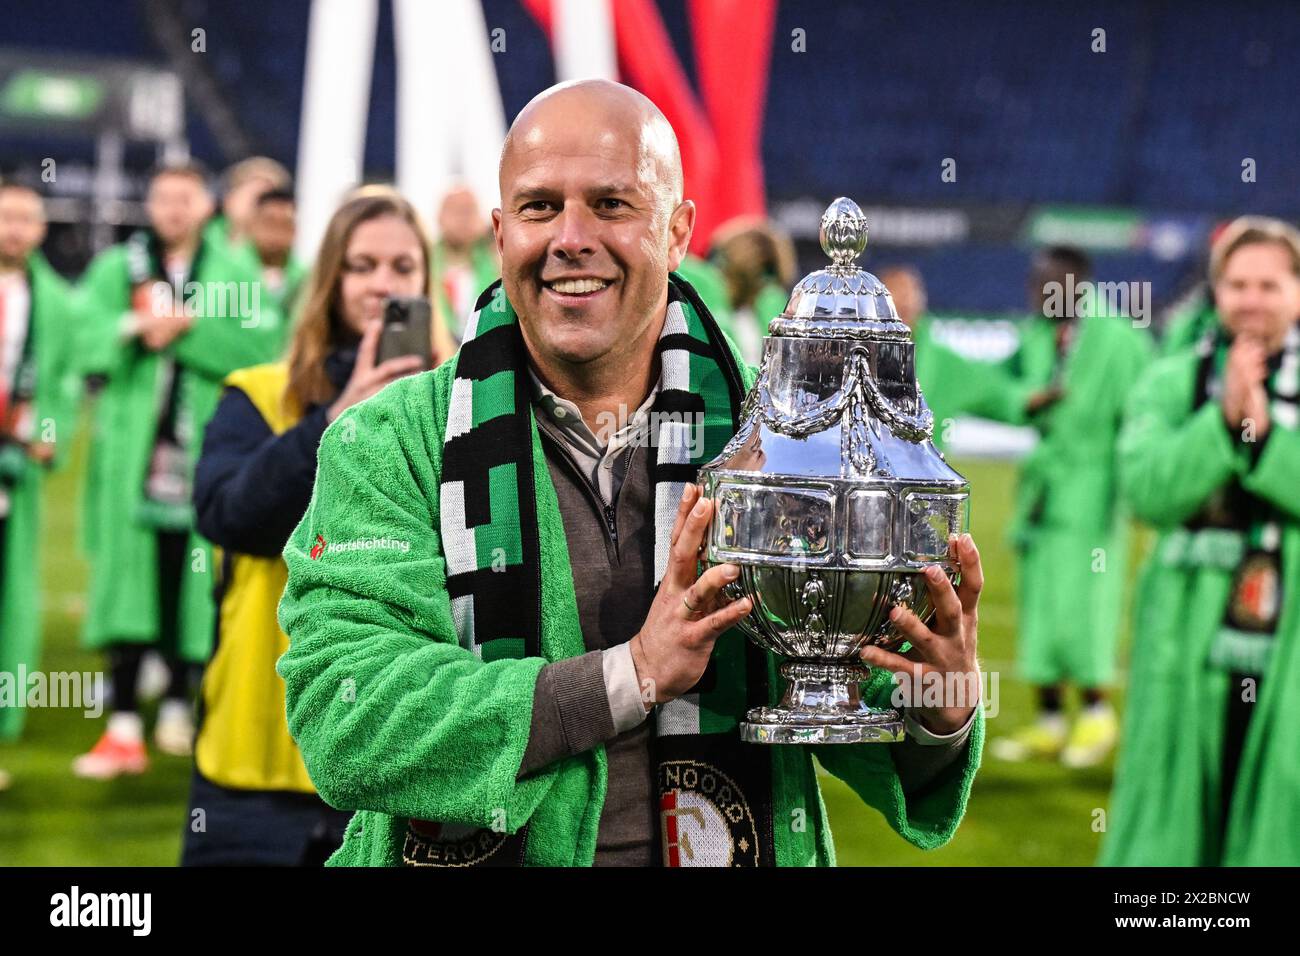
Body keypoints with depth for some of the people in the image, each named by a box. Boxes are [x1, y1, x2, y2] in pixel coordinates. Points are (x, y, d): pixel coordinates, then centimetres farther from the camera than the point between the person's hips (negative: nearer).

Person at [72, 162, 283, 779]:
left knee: (192, 579, -1)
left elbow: (261, 345, -6)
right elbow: (89, 338, 0)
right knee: (128, 575, -6)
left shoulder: (233, 276, 10)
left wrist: (189, 329, -11)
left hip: (205, 448, 0)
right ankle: (124, 726, -7)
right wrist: (138, 328, -16)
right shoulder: (116, 268, 13)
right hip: (133, 445, 0)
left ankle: (178, 704, 15)